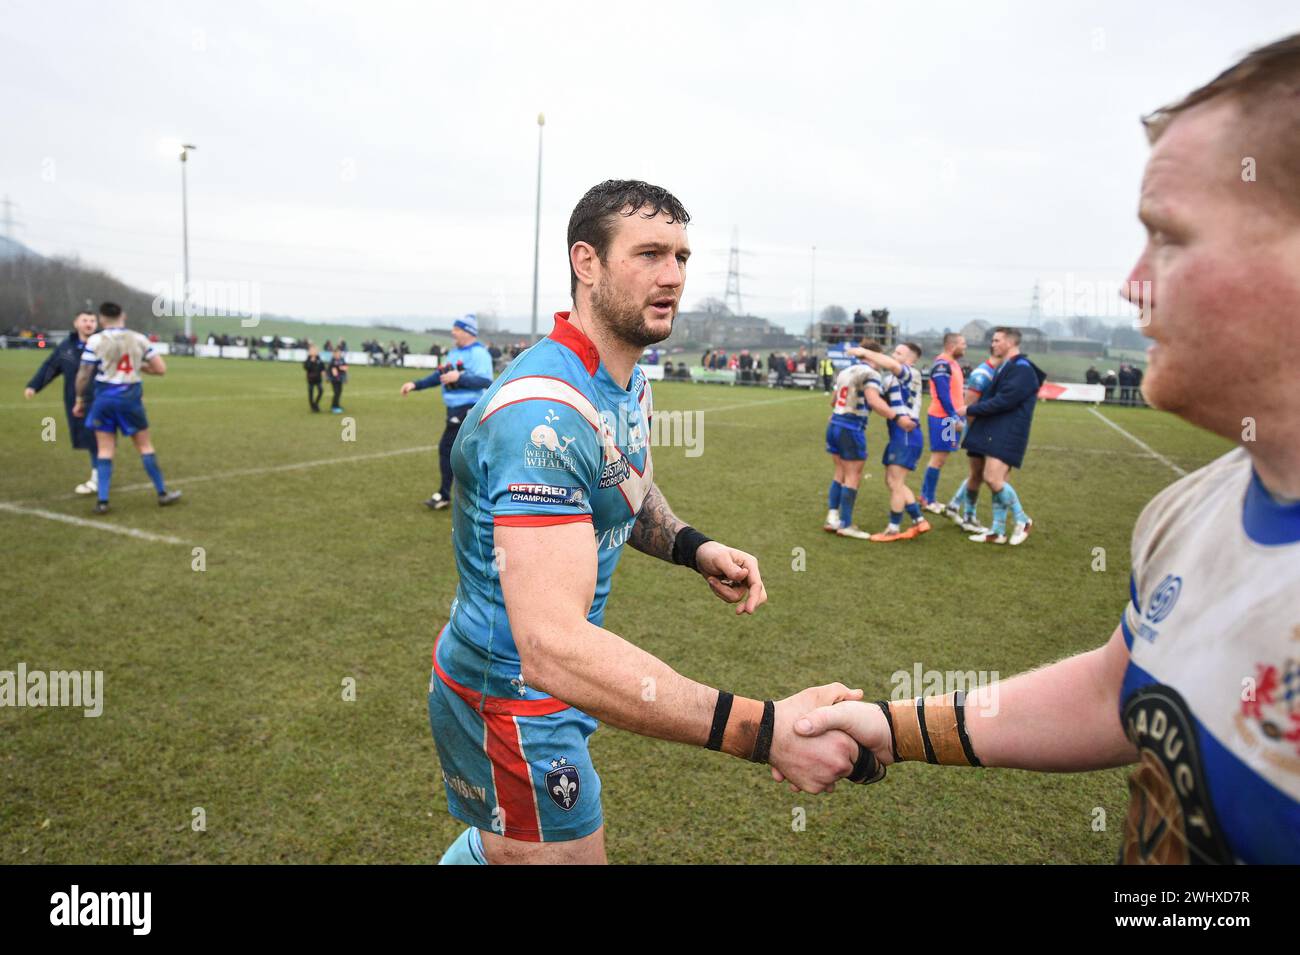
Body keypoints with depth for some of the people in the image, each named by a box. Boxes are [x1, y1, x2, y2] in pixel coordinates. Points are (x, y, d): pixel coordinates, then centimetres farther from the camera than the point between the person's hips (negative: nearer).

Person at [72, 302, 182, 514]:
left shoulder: (95, 341, -6)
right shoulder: (139, 339, 0)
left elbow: (83, 376, -5)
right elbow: (161, 369, -1)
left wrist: (79, 399, 8)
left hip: (104, 397, -1)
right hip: (131, 397, 1)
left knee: (105, 449, 6)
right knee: (145, 446, 11)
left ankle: (102, 500, 4)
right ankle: (163, 493, 16)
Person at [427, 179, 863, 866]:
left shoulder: (631, 384, 1)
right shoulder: (543, 415, -32)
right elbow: (552, 647, -42)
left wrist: (692, 547, -6)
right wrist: (762, 730, -47)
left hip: (555, 684, 9)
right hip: (510, 700, -9)